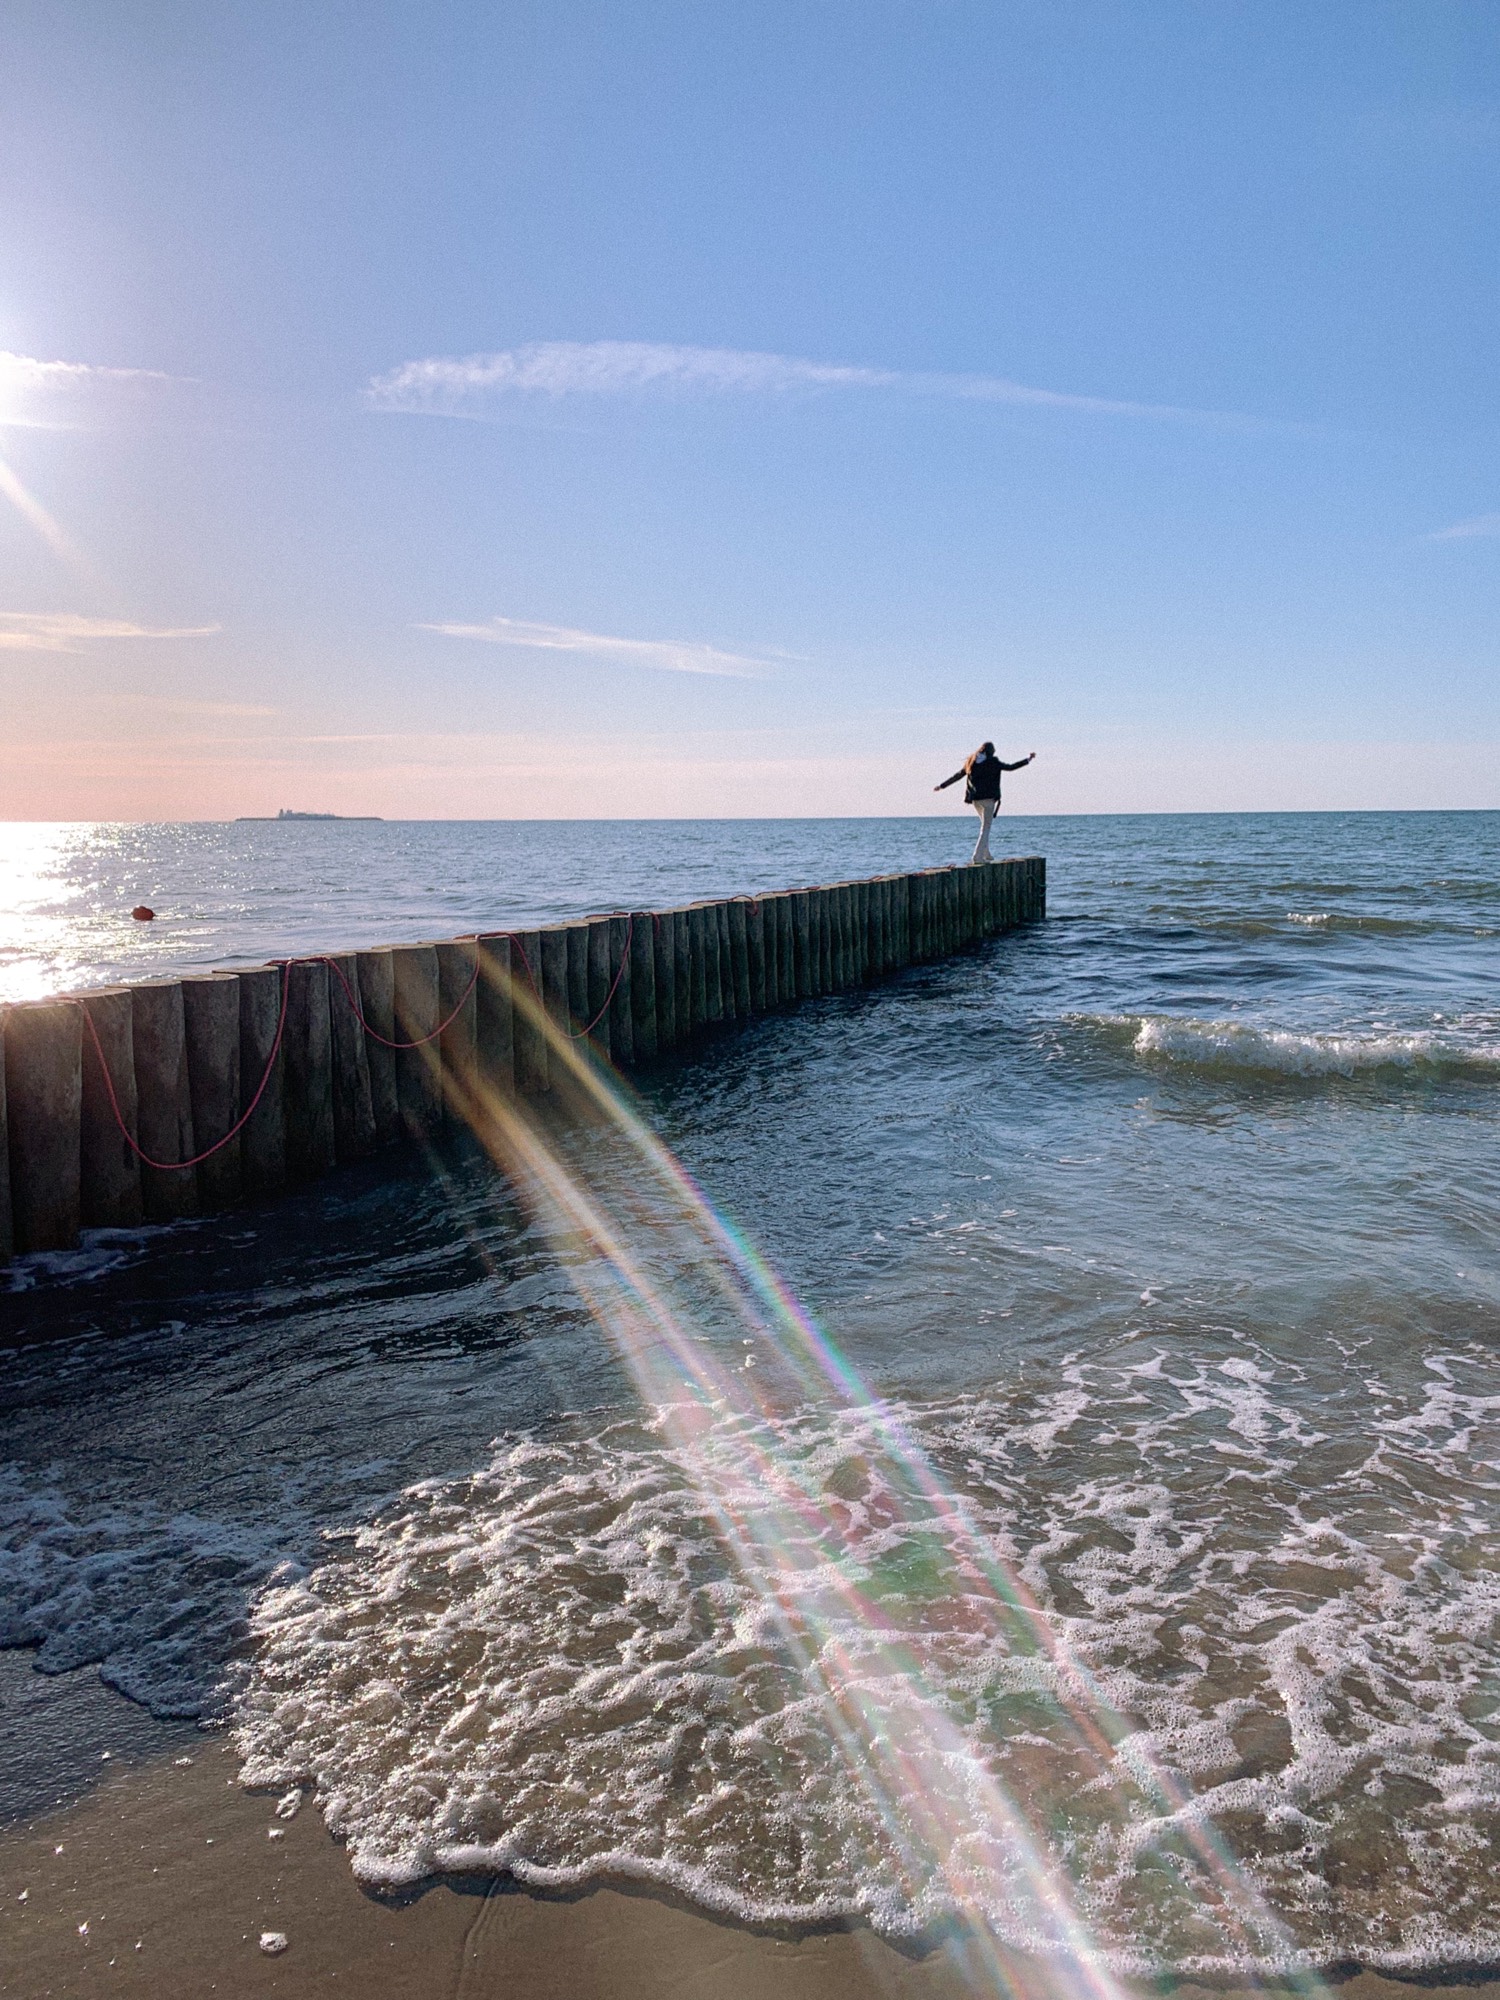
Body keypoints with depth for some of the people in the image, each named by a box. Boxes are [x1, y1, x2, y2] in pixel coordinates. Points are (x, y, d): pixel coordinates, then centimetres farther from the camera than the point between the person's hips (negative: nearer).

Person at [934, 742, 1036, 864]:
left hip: (975, 799, 6)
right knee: (985, 828, -3)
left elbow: (956, 776, 14)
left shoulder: (970, 762, 8)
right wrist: (1029, 759, 7)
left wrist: (941, 786, 25)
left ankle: (986, 854, 23)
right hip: (988, 798, -6)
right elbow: (1010, 767, -2)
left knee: (985, 825, 23)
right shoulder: (993, 762, -6)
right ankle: (977, 857, -12)